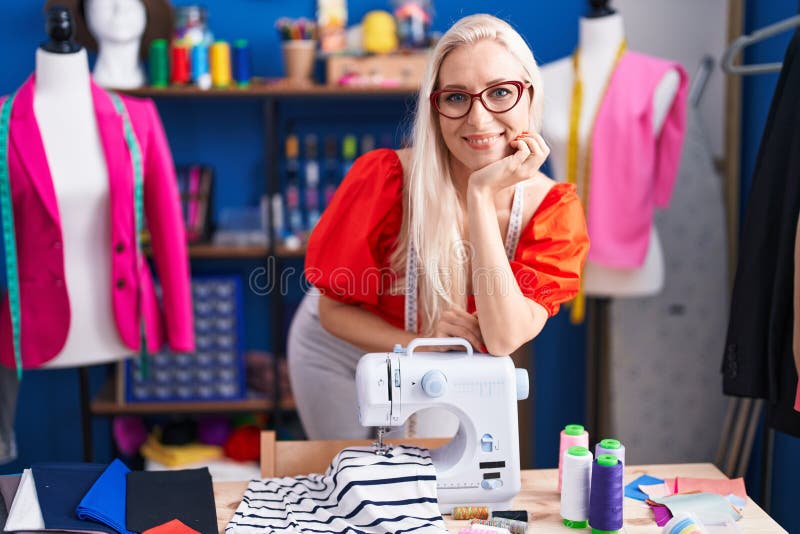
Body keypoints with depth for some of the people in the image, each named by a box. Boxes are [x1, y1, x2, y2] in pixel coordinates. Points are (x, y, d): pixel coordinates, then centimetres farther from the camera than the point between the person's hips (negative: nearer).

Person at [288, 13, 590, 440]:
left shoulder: (554, 209, -23)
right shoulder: (385, 180, -30)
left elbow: (503, 341, -35)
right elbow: (334, 308, -18)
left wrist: (483, 196, -40)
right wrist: (420, 343, -35)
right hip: (341, 353, -2)